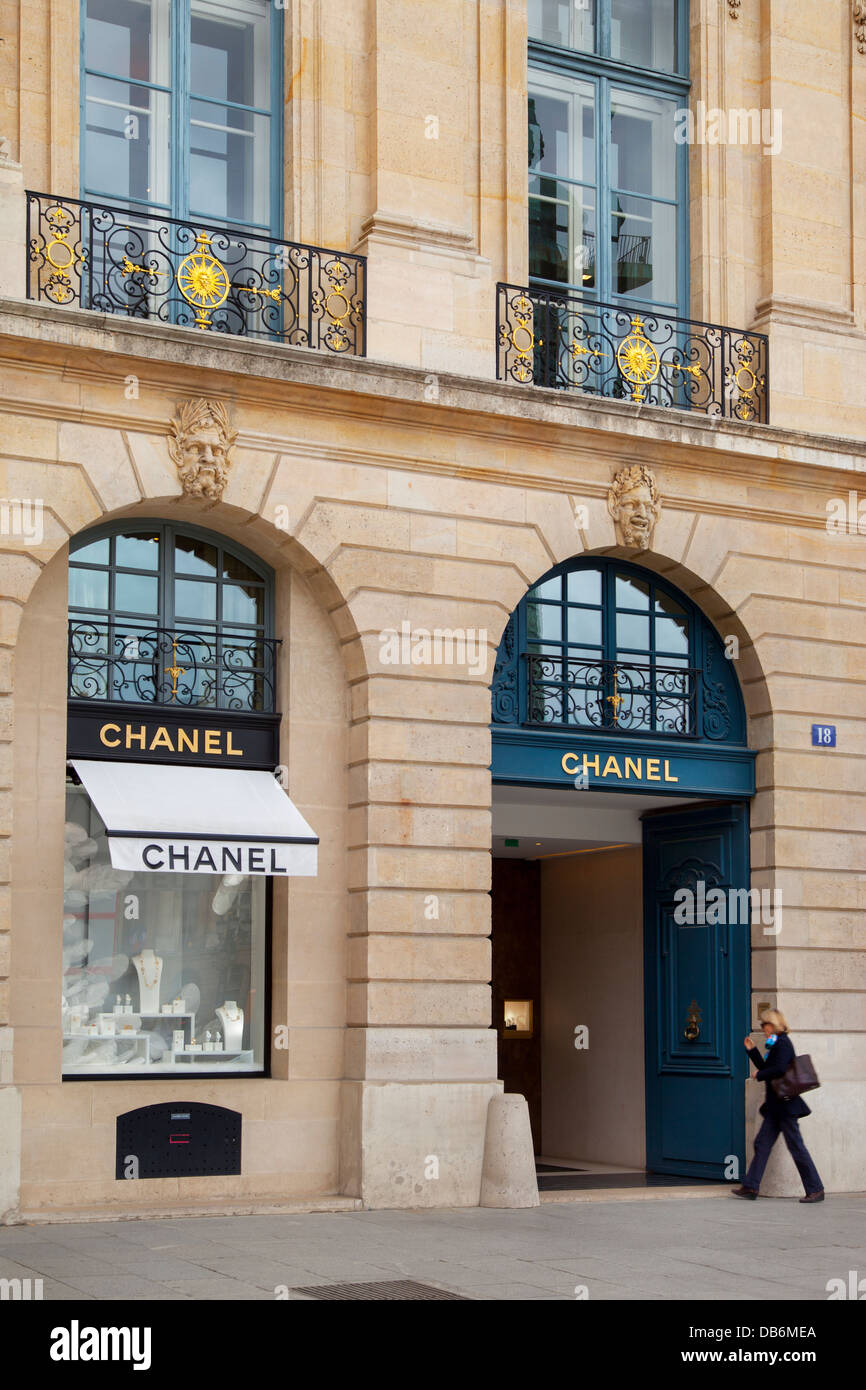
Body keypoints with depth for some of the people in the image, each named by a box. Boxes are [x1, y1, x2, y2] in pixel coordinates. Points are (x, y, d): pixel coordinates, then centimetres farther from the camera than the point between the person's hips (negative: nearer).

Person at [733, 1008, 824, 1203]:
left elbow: (779, 1069, -26)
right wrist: (752, 1050, 17)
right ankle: (750, 1187, 8)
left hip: (786, 1105, -10)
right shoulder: (777, 1044, 16)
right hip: (776, 1106, 10)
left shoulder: (783, 1043, -14)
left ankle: (816, 1190, 0)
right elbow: (767, 1068, 20)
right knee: (762, 1143, 7)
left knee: (796, 1146, -6)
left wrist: (759, 1075, -12)